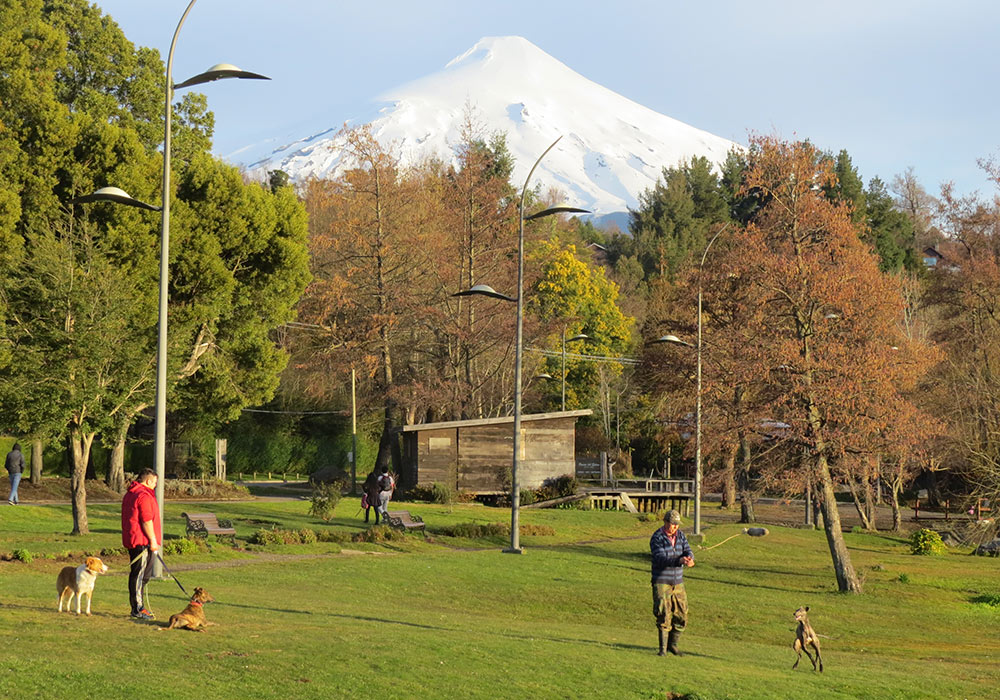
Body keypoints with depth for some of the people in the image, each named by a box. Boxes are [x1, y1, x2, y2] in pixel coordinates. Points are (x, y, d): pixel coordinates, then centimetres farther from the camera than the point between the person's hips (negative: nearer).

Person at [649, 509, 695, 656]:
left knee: (681, 616, 5)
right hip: (661, 582, -5)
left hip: (677, 582, 5)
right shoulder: (656, 538, -11)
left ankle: (672, 644, 22)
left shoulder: (680, 536, 7)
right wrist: (679, 560, -36)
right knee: (664, 616, -11)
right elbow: (661, 559, -22)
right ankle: (663, 648, -4)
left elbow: (688, 551, -3)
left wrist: (690, 559, -29)